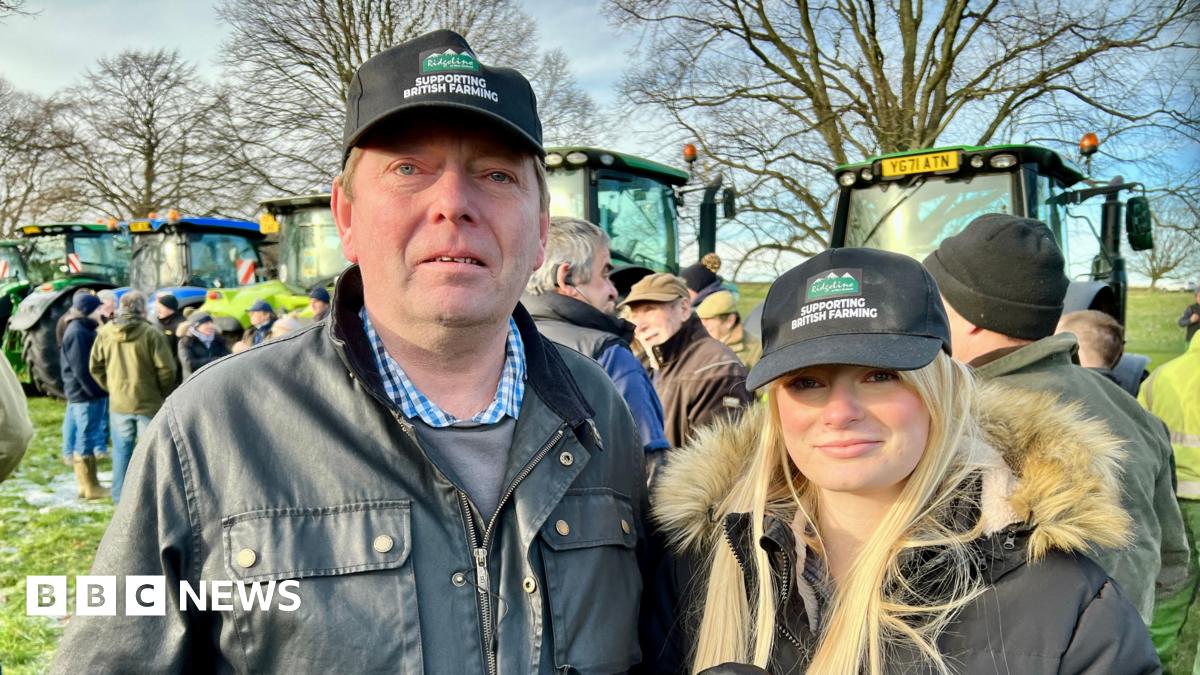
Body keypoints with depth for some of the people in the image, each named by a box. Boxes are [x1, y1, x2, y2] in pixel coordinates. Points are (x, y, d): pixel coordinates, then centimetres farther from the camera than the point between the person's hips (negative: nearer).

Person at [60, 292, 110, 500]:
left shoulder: (83, 330, 15)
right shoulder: (78, 333, -17)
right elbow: (81, 369, -21)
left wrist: (99, 390, 14)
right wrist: (98, 391, -17)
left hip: (83, 393, 10)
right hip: (86, 394, -10)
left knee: (81, 441, 15)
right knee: (86, 440, -2)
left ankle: (86, 484, 22)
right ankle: (90, 487, 4)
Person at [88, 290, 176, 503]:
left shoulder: (105, 333, 1)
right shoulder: (151, 334, -15)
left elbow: (95, 367, 7)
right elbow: (166, 368, -16)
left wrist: (111, 387, 17)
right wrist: (164, 393, 1)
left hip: (118, 403, 4)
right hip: (148, 403, -4)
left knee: (121, 450, 15)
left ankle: (120, 497, 23)